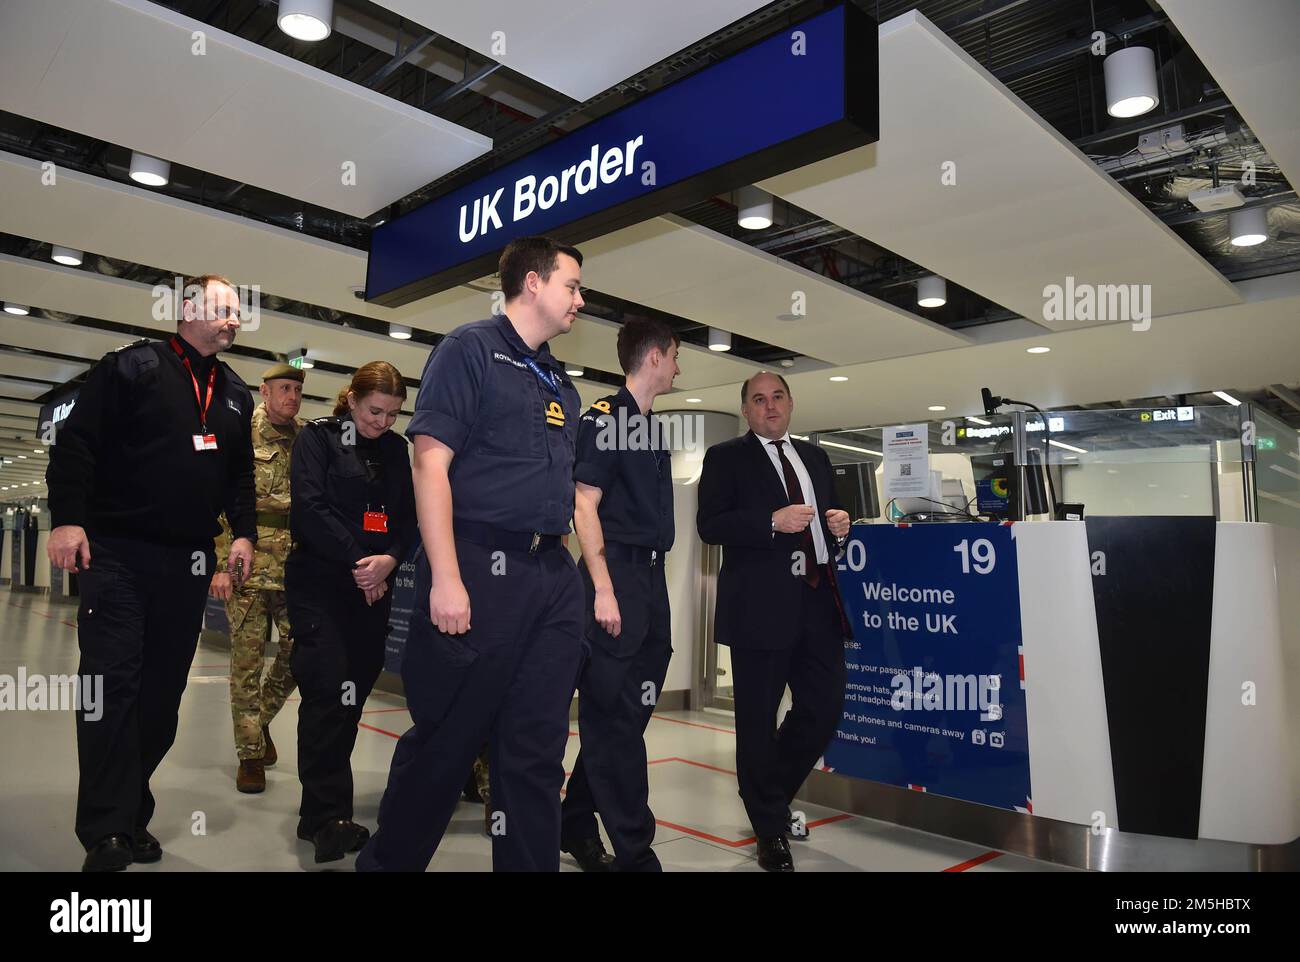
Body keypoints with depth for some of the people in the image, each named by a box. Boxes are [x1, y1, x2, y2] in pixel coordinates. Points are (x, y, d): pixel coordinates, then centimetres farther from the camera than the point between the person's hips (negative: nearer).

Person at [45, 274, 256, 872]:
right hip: (117, 553, -5)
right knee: (112, 683, -6)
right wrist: (68, 518, -16)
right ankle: (106, 832, -1)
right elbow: (76, 442, -7)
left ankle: (130, 814, 20)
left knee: (163, 689, 8)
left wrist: (243, 532, 7)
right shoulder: (133, 366, -1)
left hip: (190, 563, 5)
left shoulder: (234, 393, 15)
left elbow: (241, 474, 18)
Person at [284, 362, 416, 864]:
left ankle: (320, 810, 18)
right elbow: (310, 507, -12)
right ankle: (328, 815, -3)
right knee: (328, 689, -10)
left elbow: (409, 517, 7)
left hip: (374, 588, 5)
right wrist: (356, 561, -16)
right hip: (320, 582, -4)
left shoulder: (396, 449, 11)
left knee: (354, 691, 6)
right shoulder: (318, 437, -1)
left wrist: (389, 559, -12)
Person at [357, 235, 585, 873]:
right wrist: (446, 578, -18)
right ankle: (389, 860, 28)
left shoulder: (560, 383, 19)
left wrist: (580, 572, 13)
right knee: (444, 742, 6)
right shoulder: (470, 349, -2)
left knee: (538, 751, 9)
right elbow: (431, 463, -11)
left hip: (553, 578, 7)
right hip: (480, 569, -6)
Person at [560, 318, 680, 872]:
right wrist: (603, 589, -19)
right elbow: (584, 505, -12)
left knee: (630, 713, 13)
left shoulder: (651, 427, 18)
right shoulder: (605, 417, -7)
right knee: (615, 716, -3)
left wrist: (652, 586, 17)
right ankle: (634, 852, 5)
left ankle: (575, 826, 28)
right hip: (616, 574, -9)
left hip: (651, 576, 9)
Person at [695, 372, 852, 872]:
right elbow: (709, 526, -10)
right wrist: (773, 522, -20)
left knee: (826, 707, 8)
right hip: (761, 607, -5)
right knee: (757, 720, 4)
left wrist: (840, 527, 2)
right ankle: (770, 829, 22)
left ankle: (771, 797, 32)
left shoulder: (815, 456, 18)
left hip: (818, 604, 6)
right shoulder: (725, 457, 1)